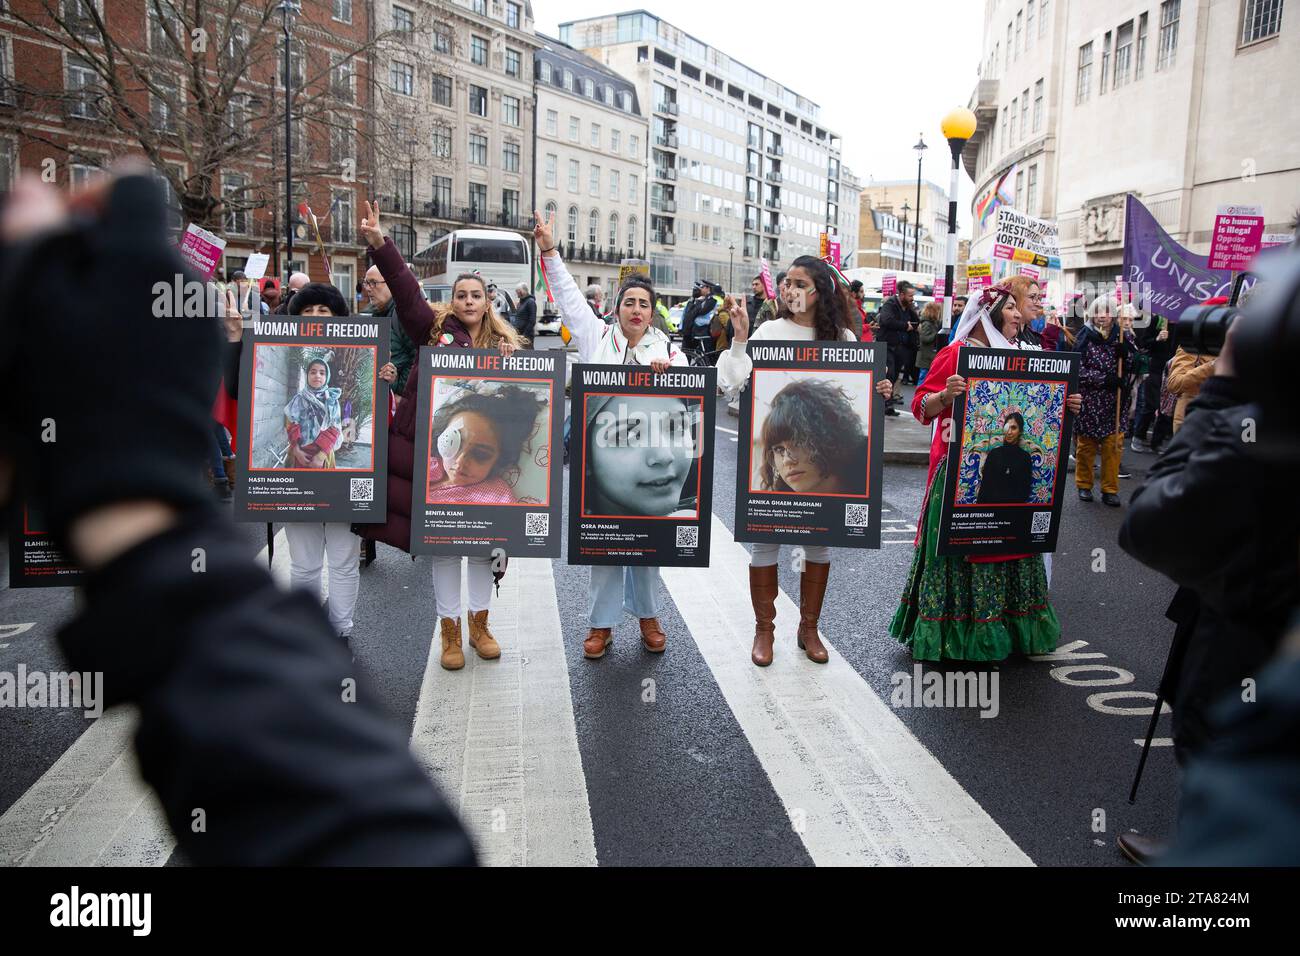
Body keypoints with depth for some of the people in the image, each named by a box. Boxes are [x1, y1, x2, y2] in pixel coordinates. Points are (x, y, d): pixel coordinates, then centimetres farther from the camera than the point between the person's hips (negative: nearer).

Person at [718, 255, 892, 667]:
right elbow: (736, 382, -10)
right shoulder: (770, 331, -3)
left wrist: (878, 392, -10)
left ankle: (809, 628, 27)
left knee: (819, 537, 10)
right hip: (774, 450, -2)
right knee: (766, 537, 3)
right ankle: (764, 629, 19)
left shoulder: (843, 337, 4)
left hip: (822, 454, 2)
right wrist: (740, 339, -19)